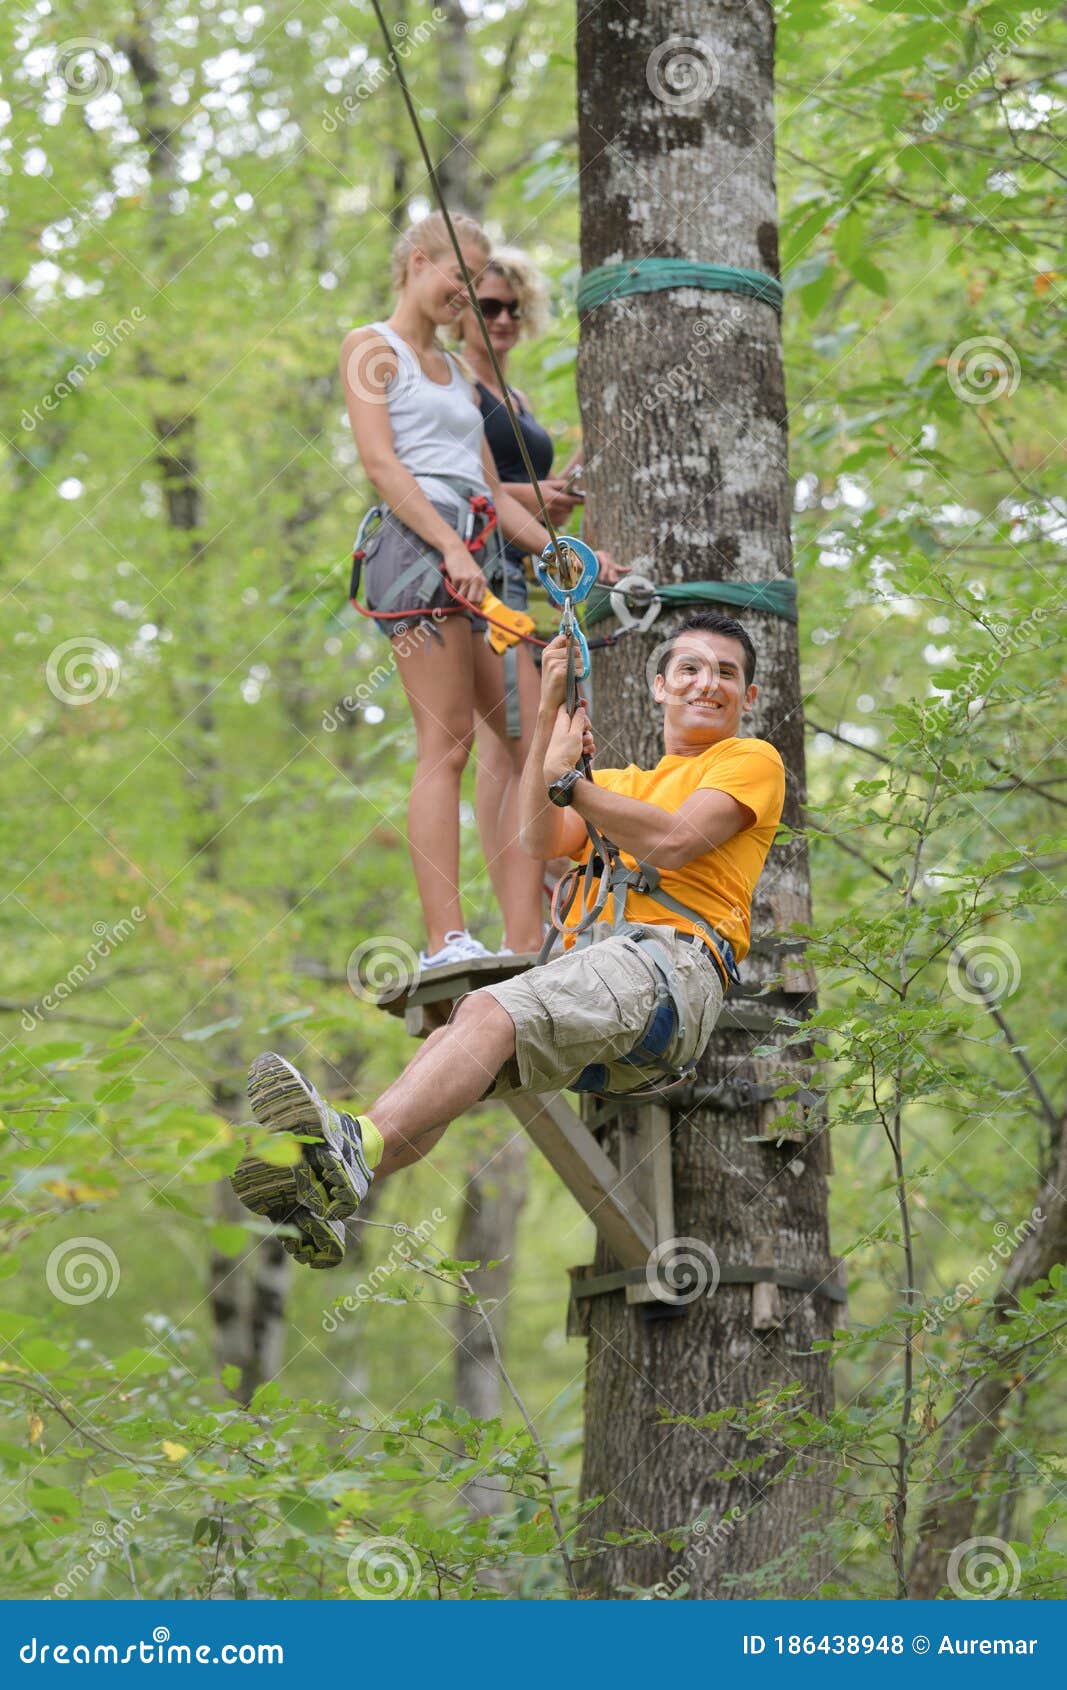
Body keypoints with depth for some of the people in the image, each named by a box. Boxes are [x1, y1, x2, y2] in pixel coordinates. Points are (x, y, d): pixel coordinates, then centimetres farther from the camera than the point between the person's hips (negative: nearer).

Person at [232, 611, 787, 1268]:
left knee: (489, 1013, -33)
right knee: (448, 1044, -24)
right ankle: (323, 1207, -47)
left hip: (673, 959, -6)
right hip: (587, 957, 6)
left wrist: (567, 777, 4)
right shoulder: (618, 781, 37)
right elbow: (544, 840, 15)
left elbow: (671, 843, -2)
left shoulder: (752, 760, 18)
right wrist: (550, 714, 10)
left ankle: (357, 1148, -59)